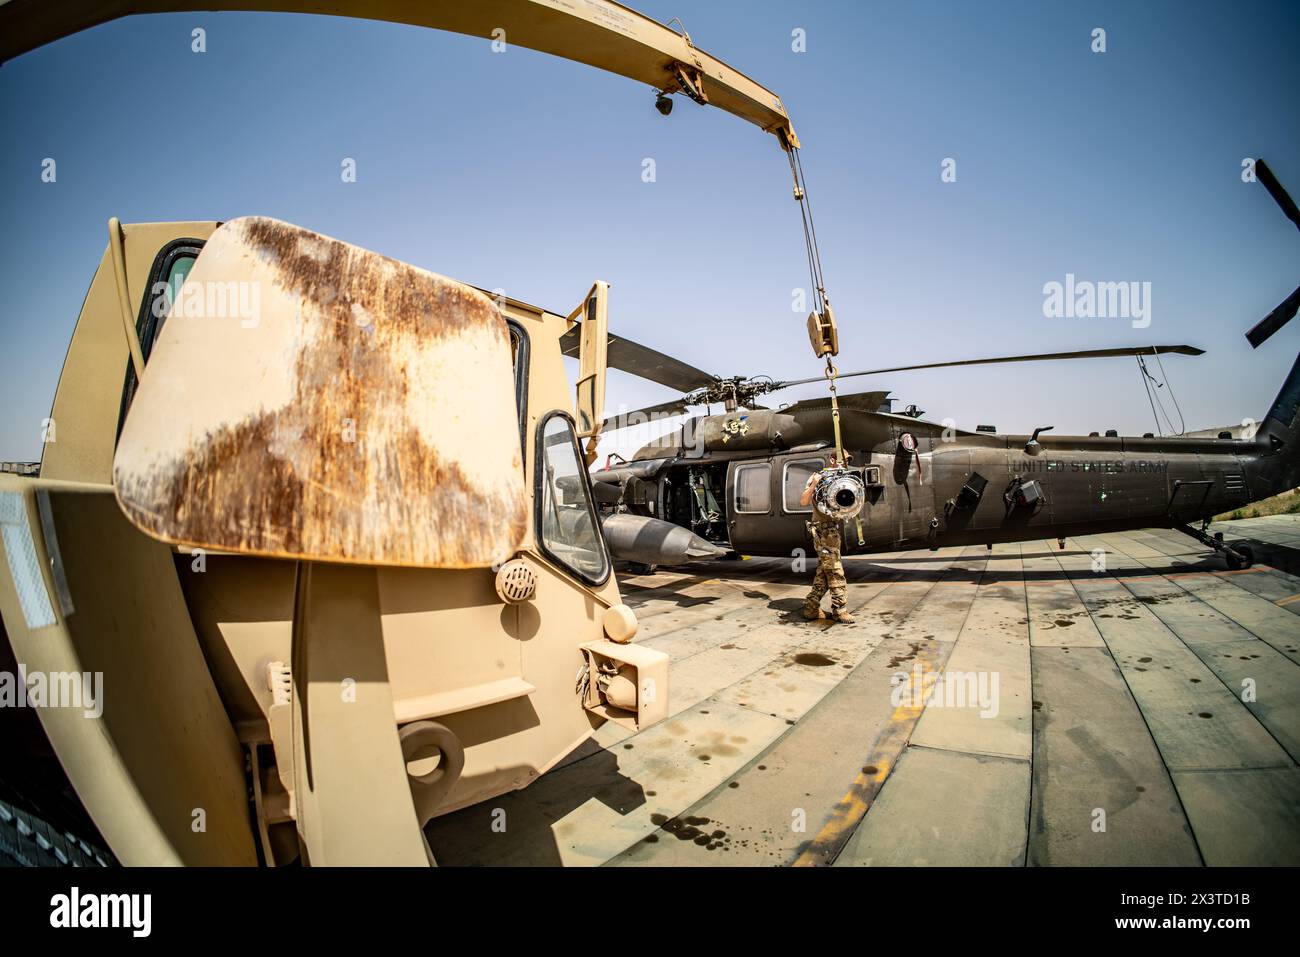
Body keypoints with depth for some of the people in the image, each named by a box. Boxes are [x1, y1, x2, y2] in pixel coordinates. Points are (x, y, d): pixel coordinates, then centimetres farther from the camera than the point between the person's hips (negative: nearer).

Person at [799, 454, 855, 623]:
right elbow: (803, 501, -14)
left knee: (824, 570, 9)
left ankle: (811, 608, 15)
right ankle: (839, 609, 2)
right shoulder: (818, 477, -5)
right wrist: (813, 485, -28)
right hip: (823, 529, -8)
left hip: (833, 529, 8)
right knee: (835, 571, -6)